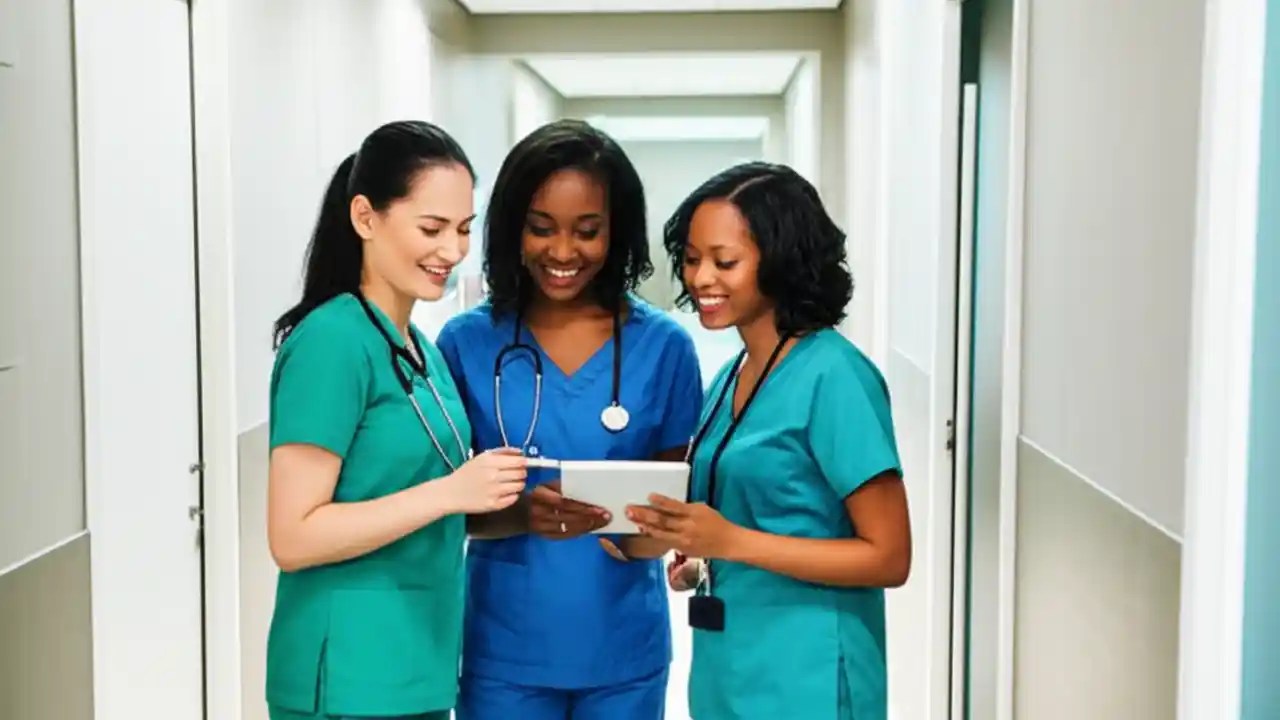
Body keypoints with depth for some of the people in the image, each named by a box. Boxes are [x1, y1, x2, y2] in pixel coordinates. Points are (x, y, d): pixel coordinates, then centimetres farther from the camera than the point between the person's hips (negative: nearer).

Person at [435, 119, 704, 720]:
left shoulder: (664, 345, -5)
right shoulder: (466, 342, -6)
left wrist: (642, 531, -19)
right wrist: (522, 514, -23)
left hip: (623, 650, 1)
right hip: (504, 650, 0)